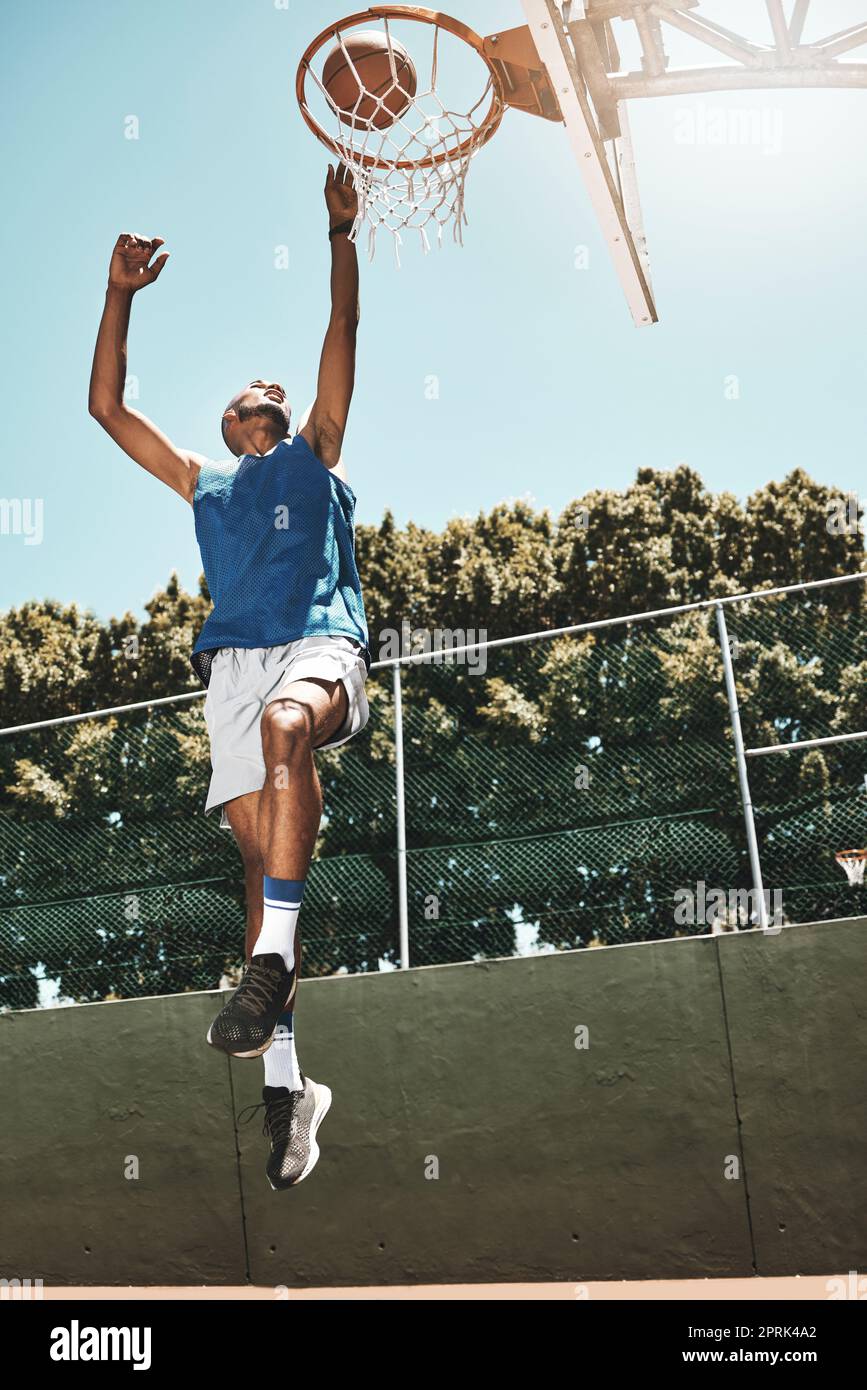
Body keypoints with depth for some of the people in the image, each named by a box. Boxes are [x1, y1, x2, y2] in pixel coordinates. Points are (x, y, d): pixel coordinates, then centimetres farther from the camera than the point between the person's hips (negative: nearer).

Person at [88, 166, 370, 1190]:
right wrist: (122, 294, 29)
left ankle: (271, 962, -42)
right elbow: (106, 404, 31)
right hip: (233, 661, 2)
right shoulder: (202, 484, 32)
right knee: (261, 848, -11)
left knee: (283, 722, -38)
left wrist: (340, 234, 18)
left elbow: (344, 329, 22)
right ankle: (284, 1082, -12)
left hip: (321, 644, -2)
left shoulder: (313, 457, 28)